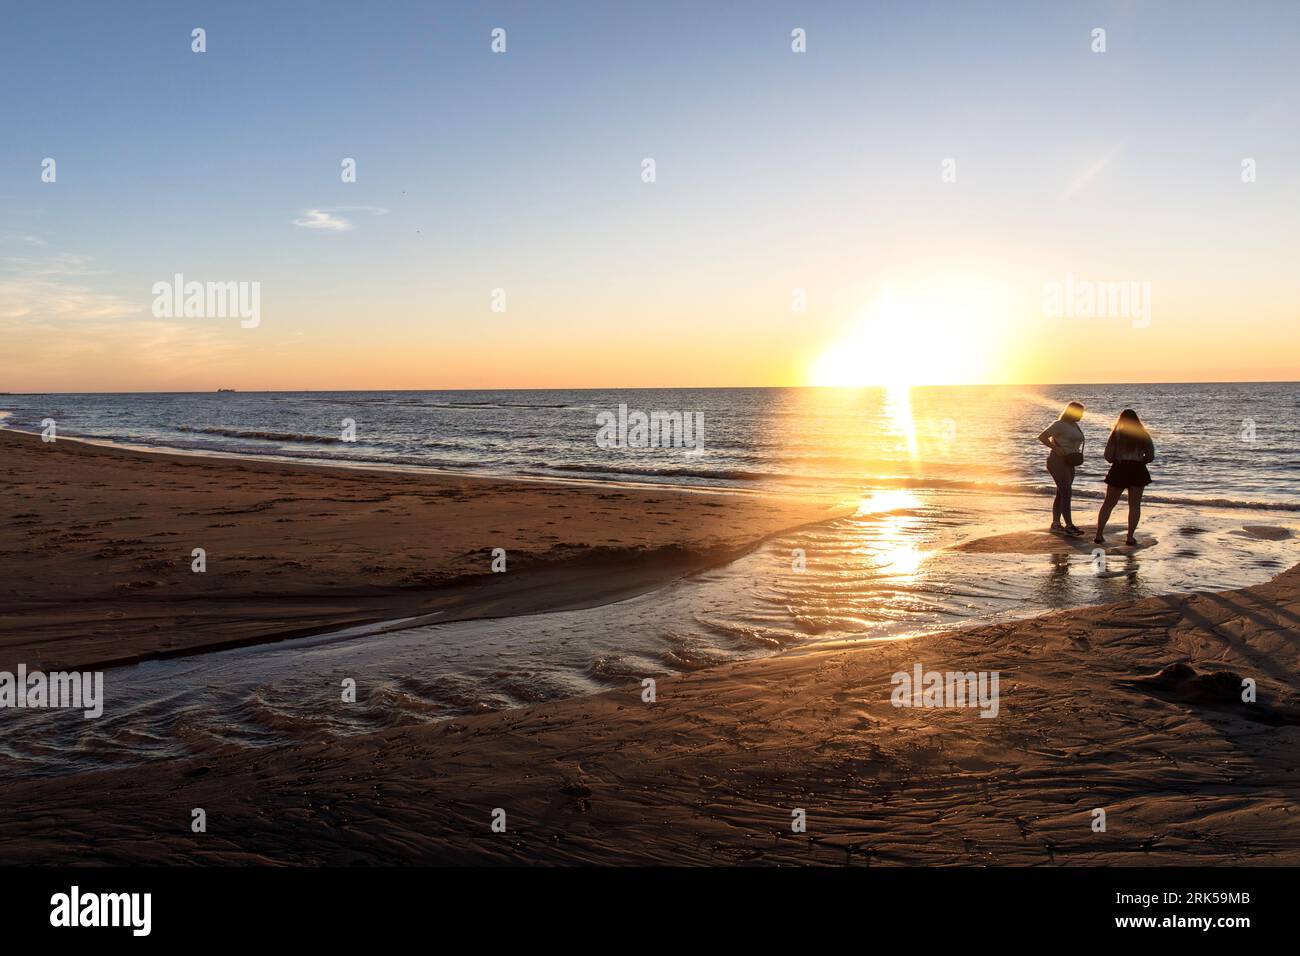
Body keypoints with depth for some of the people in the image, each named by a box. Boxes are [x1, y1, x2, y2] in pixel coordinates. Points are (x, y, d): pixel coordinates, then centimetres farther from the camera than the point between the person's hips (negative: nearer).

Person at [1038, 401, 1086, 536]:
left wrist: (1077, 454, 9)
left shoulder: (1075, 425, 14)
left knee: (1061, 493, 11)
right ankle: (1069, 525, -12)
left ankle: (1055, 524, 17)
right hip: (1057, 462, -9)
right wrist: (1056, 448, -24)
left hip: (1068, 463, 9)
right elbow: (1042, 437, -17)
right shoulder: (1059, 424, -13)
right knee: (1066, 493, -12)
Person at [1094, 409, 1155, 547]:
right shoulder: (1143, 434, 5)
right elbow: (1151, 456, 3)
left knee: (1108, 504, 7)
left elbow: (1108, 456, -3)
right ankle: (1130, 537, 2)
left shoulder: (1116, 433, 2)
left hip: (1119, 470, 0)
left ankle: (1099, 535, 3)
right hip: (1138, 471, 0)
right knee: (1135, 505, 8)